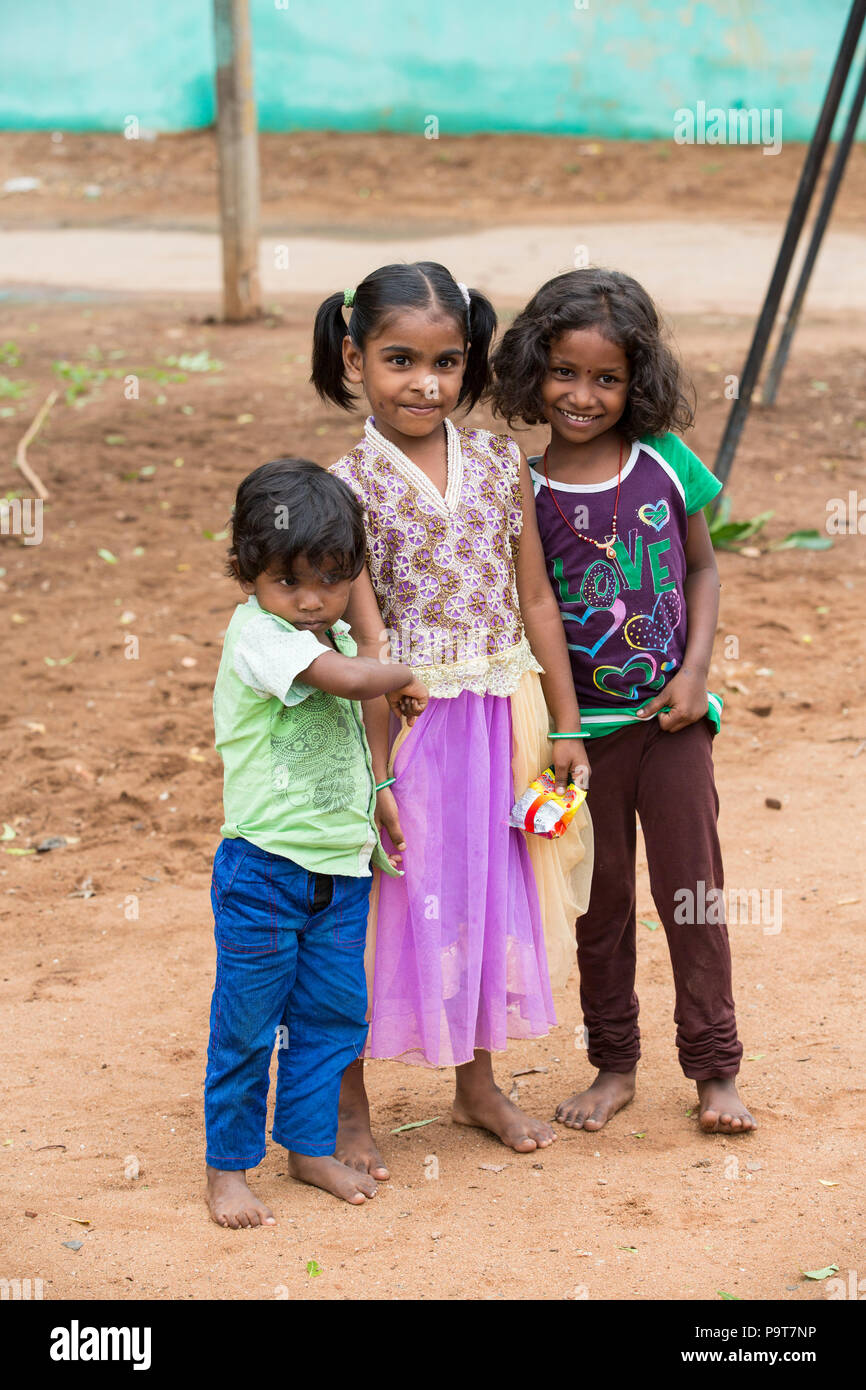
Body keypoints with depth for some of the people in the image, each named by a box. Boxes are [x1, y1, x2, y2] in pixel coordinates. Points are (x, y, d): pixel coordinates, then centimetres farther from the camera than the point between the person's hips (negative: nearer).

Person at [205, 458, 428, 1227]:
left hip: (341, 865, 7)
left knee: (335, 1011, 13)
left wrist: (377, 821, 18)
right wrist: (405, 677, -13)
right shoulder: (258, 635, -18)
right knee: (247, 1021, 2)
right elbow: (348, 677, -33)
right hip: (264, 867, -7)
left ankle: (310, 1144, 28)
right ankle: (228, 1165, 15)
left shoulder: (333, 637, 9)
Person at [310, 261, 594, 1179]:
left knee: (490, 894, 16)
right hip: (403, 724, -4)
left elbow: (534, 600, 6)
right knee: (388, 907, 4)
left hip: (497, 720, 5)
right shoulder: (351, 486, -11)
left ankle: (476, 1084, 35)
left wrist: (563, 725, 6)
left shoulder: (499, 465, 1)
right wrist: (379, 770, -15)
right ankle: (347, 1106, 20)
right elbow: (368, 639, -14)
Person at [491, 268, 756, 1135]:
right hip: (583, 727, -1)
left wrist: (695, 673, -6)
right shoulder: (525, 491, -9)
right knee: (600, 902, 11)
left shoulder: (667, 465, -5)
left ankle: (715, 1071, 17)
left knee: (693, 892, 6)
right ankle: (613, 1066, 25)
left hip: (671, 717, 1)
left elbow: (702, 568, 6)